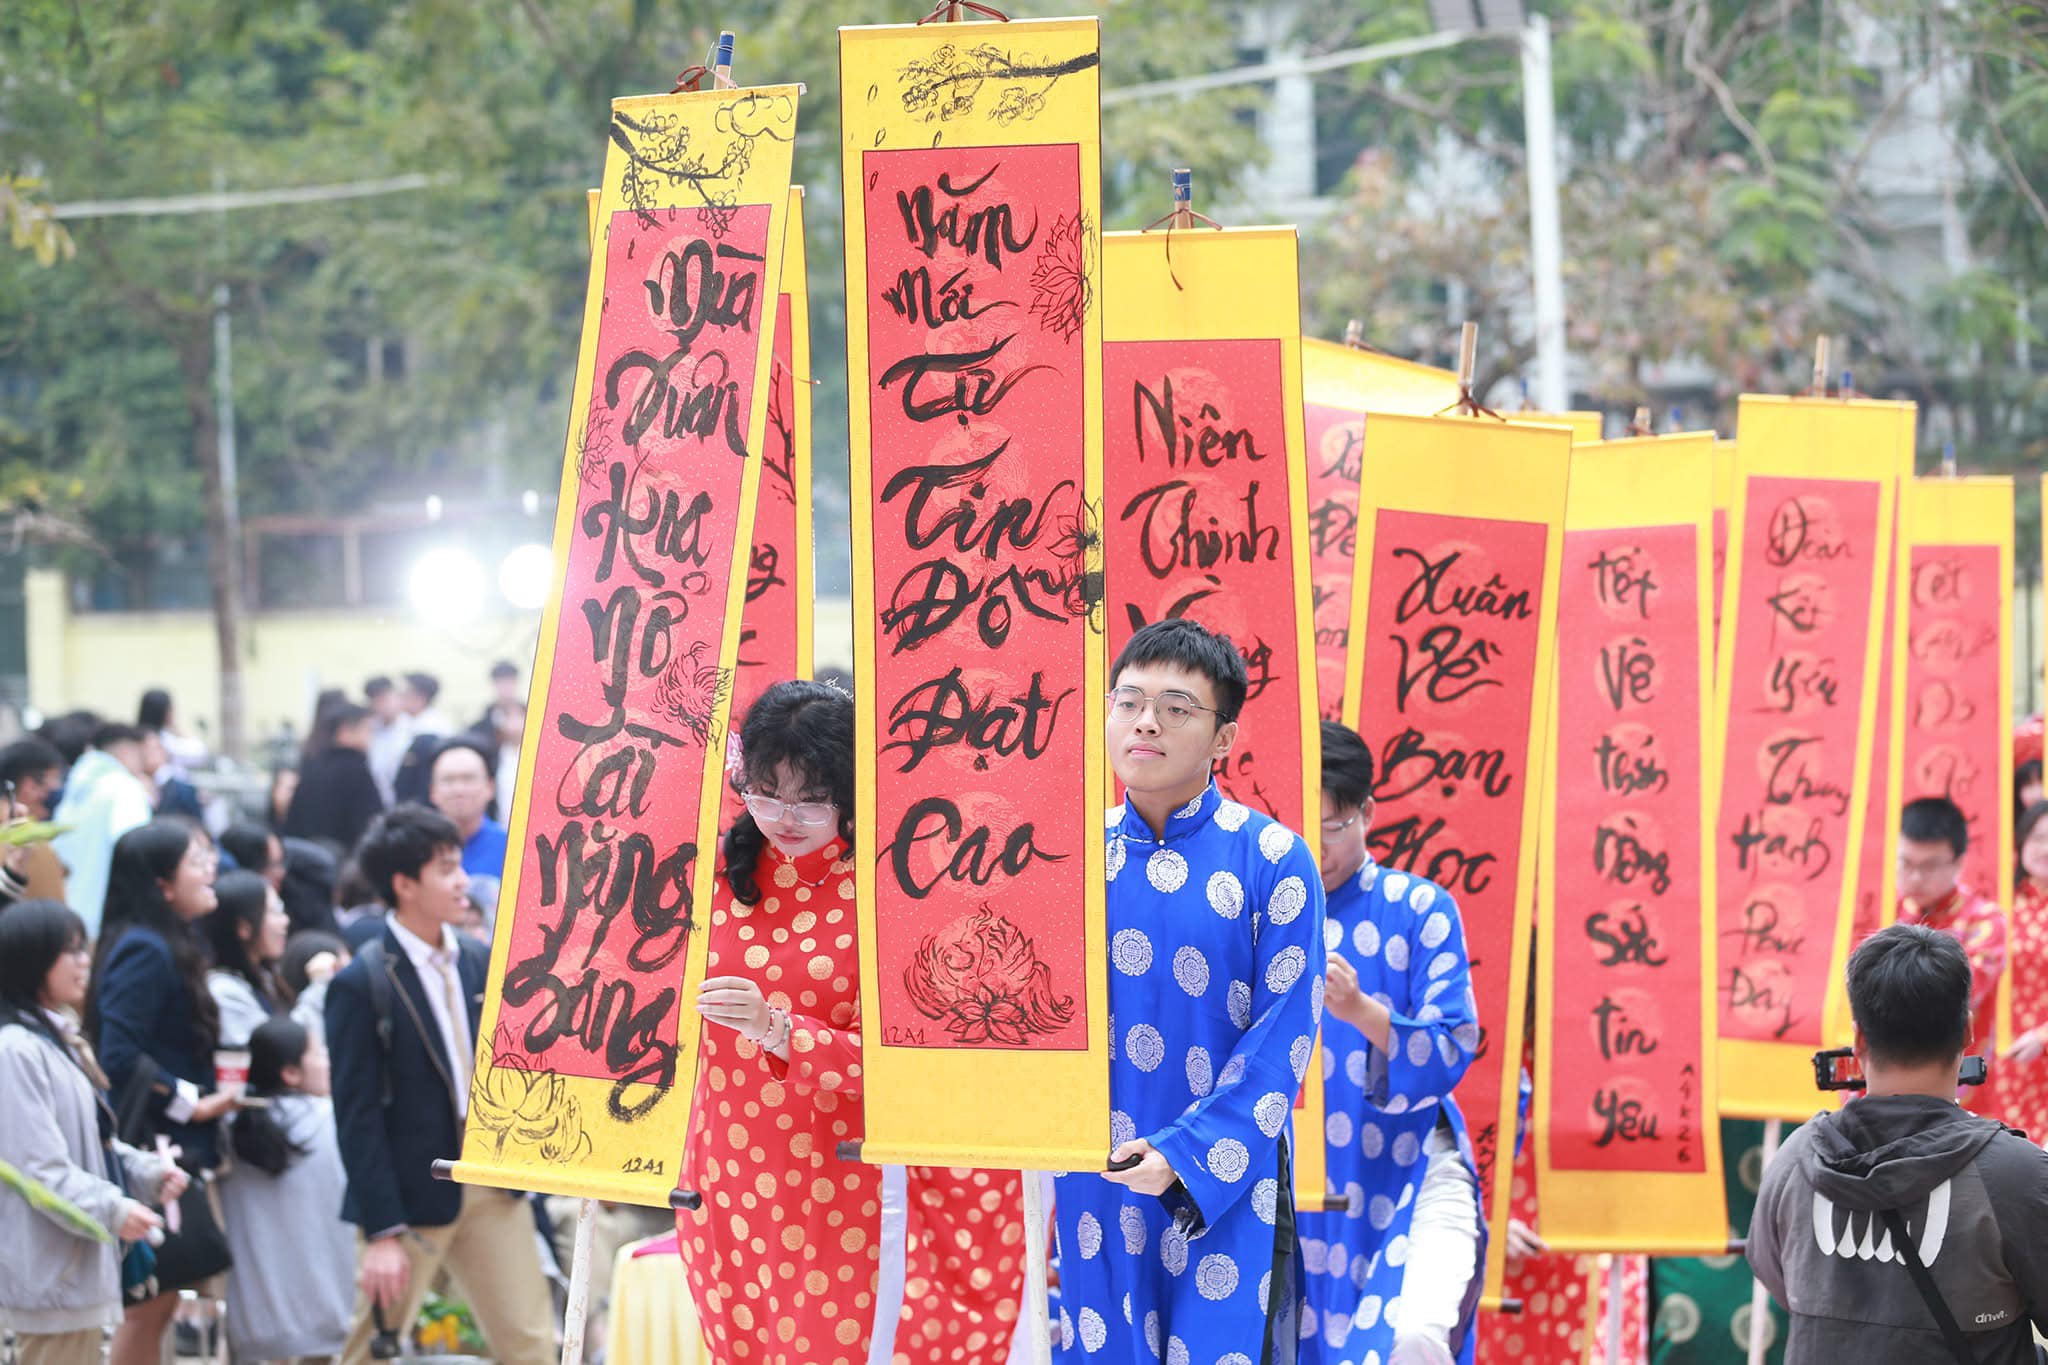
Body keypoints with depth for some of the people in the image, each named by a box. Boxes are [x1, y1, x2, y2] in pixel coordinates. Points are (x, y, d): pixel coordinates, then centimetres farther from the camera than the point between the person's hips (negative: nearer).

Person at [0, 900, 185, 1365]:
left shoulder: (59, 1039, 17)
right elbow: (39, 1167, -22)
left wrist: (145, 1170, 5)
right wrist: (112, 1209, -26)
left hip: (80, 1265, 11)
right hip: (50, 1268, -11)